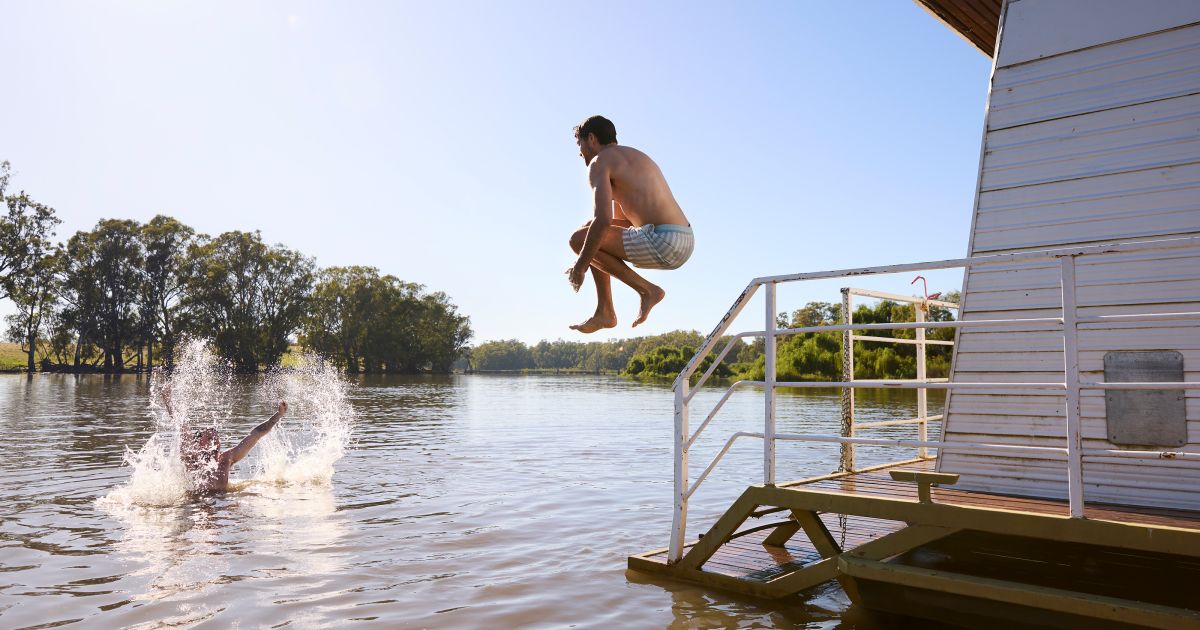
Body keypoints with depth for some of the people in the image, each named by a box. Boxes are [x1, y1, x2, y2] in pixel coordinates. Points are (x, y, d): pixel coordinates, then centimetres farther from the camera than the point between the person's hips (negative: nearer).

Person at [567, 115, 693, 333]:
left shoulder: (599, 162, -2)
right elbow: (619, 222, 34)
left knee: (579, 239, -4)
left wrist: (580, 266, -8)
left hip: (662, 241, -10)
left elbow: (603, 221, -17)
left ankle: (647, 289, -2)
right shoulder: (636, 156, 27)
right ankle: (604, 311, 20)